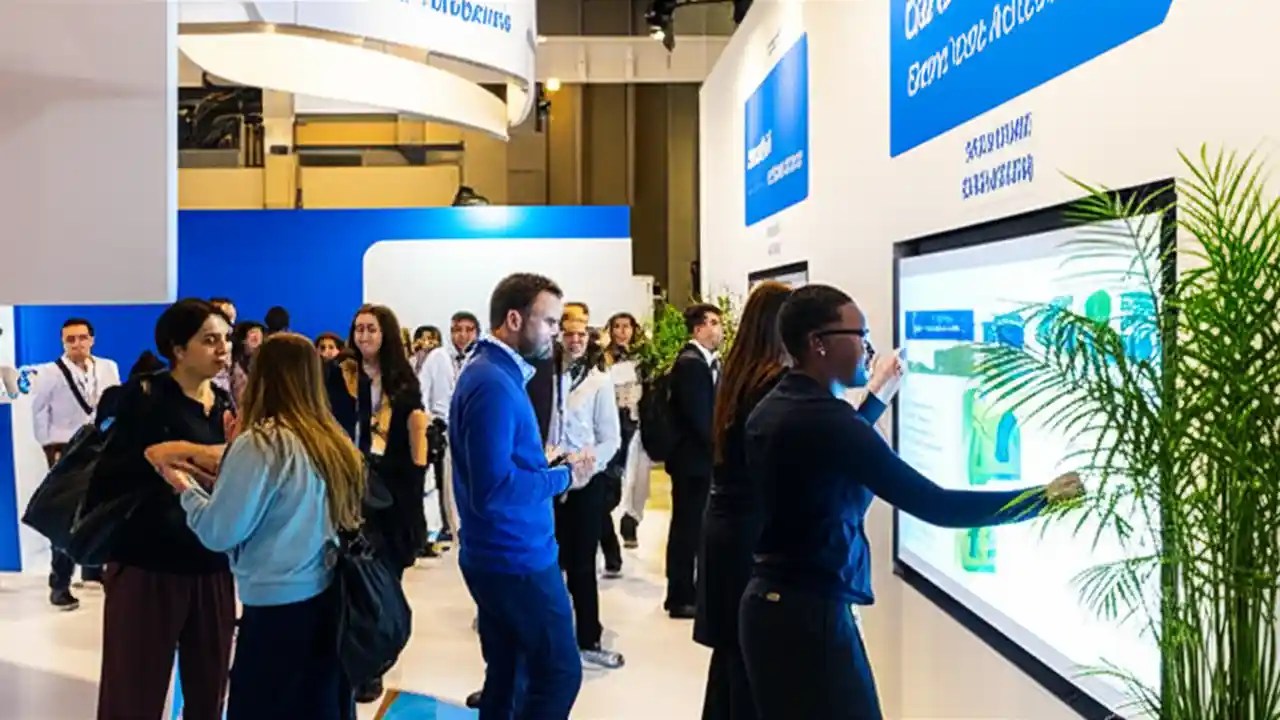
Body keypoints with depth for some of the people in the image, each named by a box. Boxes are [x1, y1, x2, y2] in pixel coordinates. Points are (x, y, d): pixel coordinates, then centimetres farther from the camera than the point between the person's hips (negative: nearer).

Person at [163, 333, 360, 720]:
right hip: (328, 599, 7)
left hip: (279, 607, -7)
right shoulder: (332, 441, 4)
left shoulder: (260, 443, -15)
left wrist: (186, 488, 6)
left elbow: (219, 532, -11)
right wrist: (214, 482, 13)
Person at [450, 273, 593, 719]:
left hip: (499, 554, 10)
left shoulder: (492, 373, 11)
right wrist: (564, 476, -16)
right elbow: (494, 488, -27)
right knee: (560, 671, -1)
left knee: (508, 674, 16)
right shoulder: (494, 383, -21)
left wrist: (550, 468, 2)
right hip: (518, 557, -10)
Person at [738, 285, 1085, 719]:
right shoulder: (826, 420, -20)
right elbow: (935, 505, -22)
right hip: (811, 614, -9)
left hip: (768, 602, 10)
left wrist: (875, 398, 32)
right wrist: (1046, 497, -14)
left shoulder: (770, 410, 7)